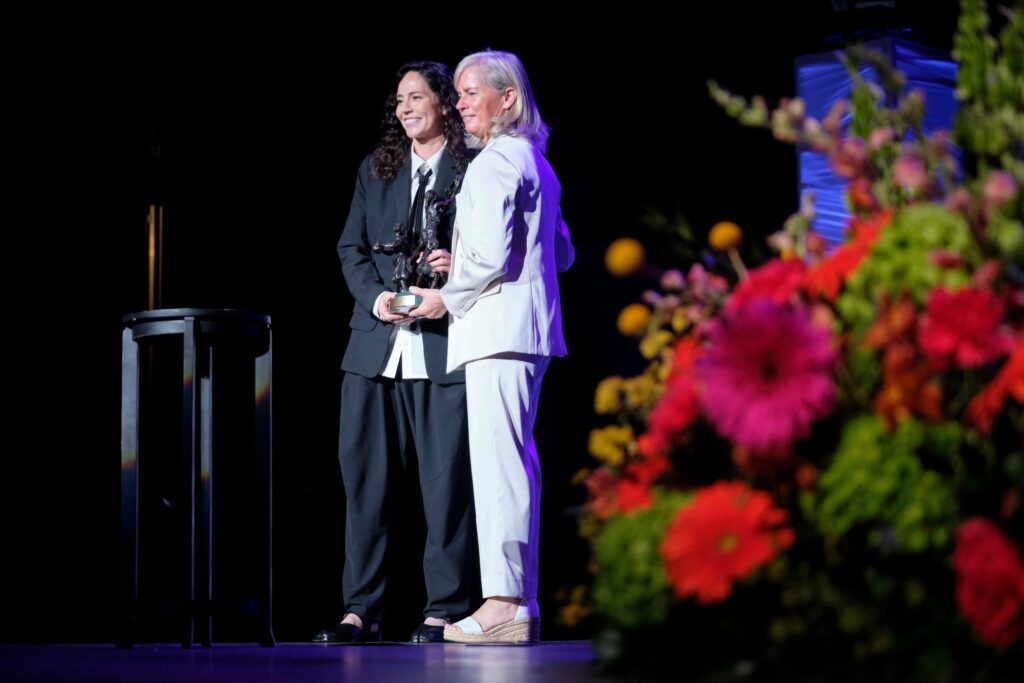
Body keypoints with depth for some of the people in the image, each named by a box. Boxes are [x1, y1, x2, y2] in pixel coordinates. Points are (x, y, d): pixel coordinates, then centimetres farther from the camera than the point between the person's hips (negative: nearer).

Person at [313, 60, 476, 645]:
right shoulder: (376, 169, 18)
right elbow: (352, 247, 14)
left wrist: (460, 264, -17)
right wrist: (376, 297, -3)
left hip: (443, 348, -4)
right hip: (376, 347, 4)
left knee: (446, 481, -2)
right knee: (366, 476, 3)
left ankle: (445, 612, 5)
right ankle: (362, 610, 9)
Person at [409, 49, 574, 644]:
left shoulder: (494, 161, -10)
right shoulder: (535, 161, 20)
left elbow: (492, 254, -19)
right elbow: (563, 254, 24)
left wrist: (447, 297, -3)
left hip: (497, 325, -10)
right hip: (529, 327, 10)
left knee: (497, 462, -12)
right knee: (516, 463, 10)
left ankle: (504, 603, -14)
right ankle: (523, 602, 12)